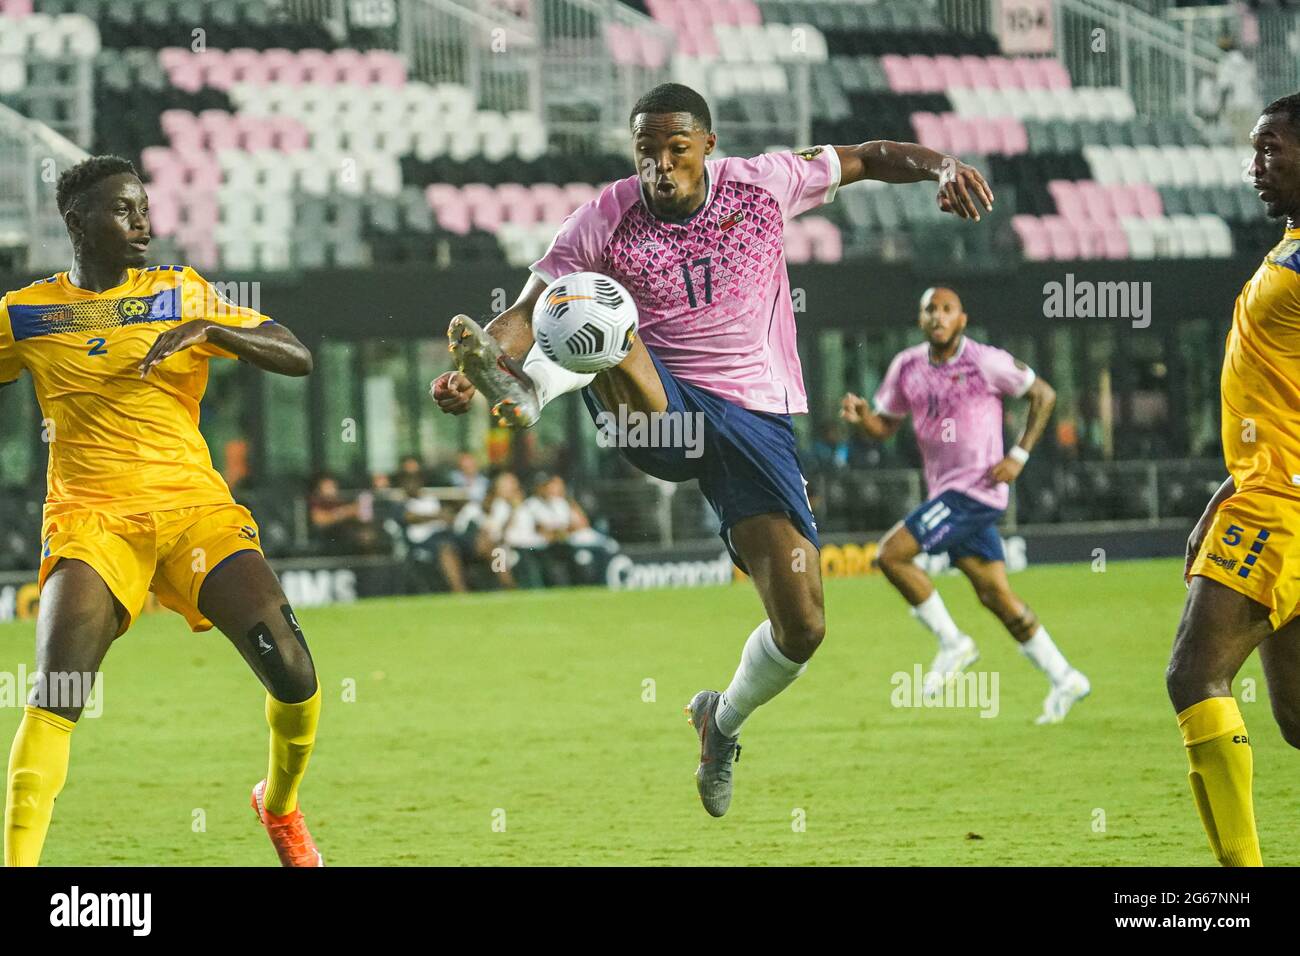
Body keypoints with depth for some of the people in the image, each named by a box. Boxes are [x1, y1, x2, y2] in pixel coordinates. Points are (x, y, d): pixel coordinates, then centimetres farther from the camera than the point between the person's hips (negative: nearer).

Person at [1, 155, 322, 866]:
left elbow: (298, 359, 3)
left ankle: (280, 806, 17)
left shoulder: (183, 294, 10)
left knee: (292, 673, -13)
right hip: (91, 515, -1)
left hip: (194, 506, 1)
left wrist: (206, 329, -13)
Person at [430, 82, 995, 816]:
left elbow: (867, 159, 13)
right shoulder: (607, 218, -3)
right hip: (656, 408, -1)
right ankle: (526, 393, -64)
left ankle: (724, 721, 22)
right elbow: (528, 312, -8)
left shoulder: (763, 184, 1)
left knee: (802, 627, -9)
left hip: (757, 419, 1)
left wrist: (940, 167, -6)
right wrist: (475, 370, -27)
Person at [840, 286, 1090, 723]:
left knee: (892, 553, -16)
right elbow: (885, 426, 16)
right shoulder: (907, 367, 8)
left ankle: (952, 643, -3)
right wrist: (860, 416, -7)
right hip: (944, 490, 7)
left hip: (975, 487, -7)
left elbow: (1044, 395, -1)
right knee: (995, 594, 6)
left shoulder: (985, 362, -10)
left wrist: (1019, 455, -8)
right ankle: (1064, 679, 14)